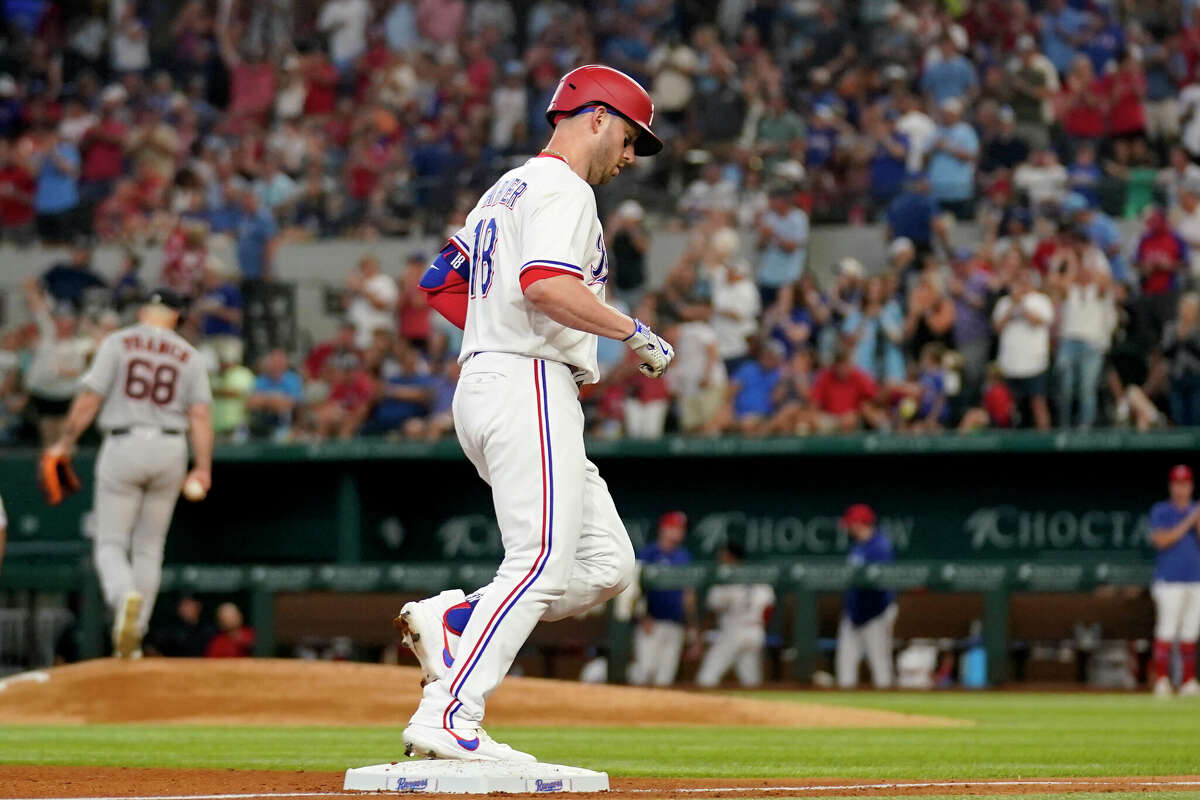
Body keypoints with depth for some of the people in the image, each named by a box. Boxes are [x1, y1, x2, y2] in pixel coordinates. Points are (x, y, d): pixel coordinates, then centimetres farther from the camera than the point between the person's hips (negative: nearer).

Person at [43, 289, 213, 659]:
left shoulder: (118, 343, 1)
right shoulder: (189, 356, 8)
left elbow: (90, 397, -5)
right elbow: (201, 414, -1)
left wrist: (64, 444, 4)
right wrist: (203, 468, -4)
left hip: (123, 447, -3)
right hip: (170, 451, 3)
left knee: (111, 544, 1)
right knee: (149, 547, 13)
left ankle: (126, 595, -32)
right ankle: (133, 639, 11)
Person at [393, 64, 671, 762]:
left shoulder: (505, 192, 25)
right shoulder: (561, 188, -6)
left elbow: (442, 285, 26)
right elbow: (545, 285, -23)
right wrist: (633, 331, -15)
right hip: (529, 386, -10)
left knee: (607, 565, 6)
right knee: (541, 563, -18)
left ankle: (448, 619, 1)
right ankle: (448, 716, -25)